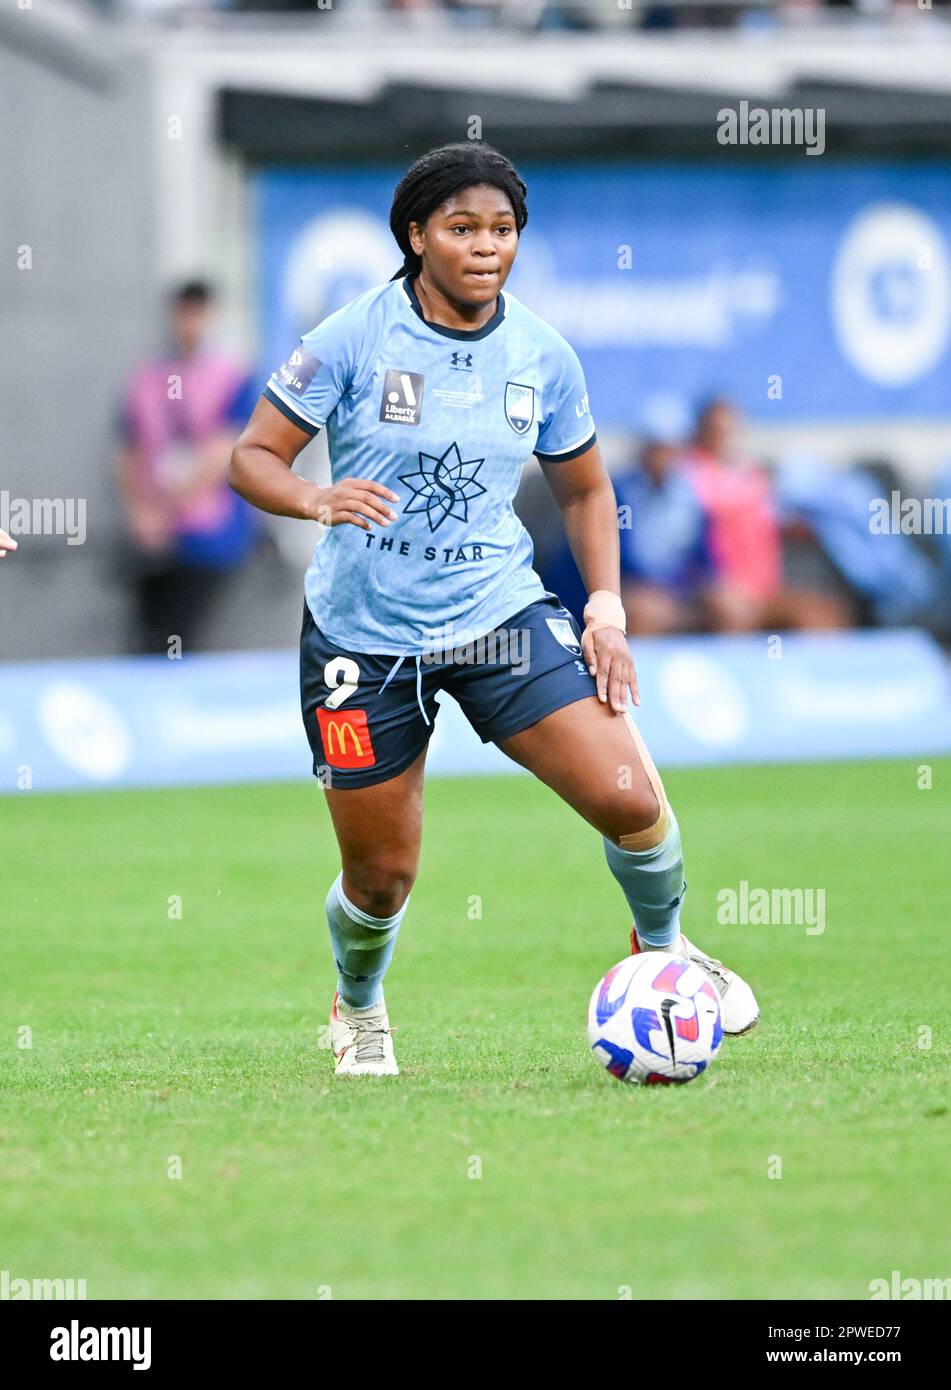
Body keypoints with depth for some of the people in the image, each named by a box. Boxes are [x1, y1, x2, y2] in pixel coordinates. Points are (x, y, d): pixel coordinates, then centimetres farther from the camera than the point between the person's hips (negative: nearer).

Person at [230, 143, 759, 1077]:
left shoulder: (542, 357, 0)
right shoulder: (352, 340, -11)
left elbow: (583, 488, 14)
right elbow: (252, 457, -9)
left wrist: (605, 606, 0)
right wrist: (317, 500, -30)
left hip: (500, 614, 2)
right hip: (364, 635, -2)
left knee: (628, 799, -13)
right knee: (382, 874, 5)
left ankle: (664, 948, 19)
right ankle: (357, 1008, 39)